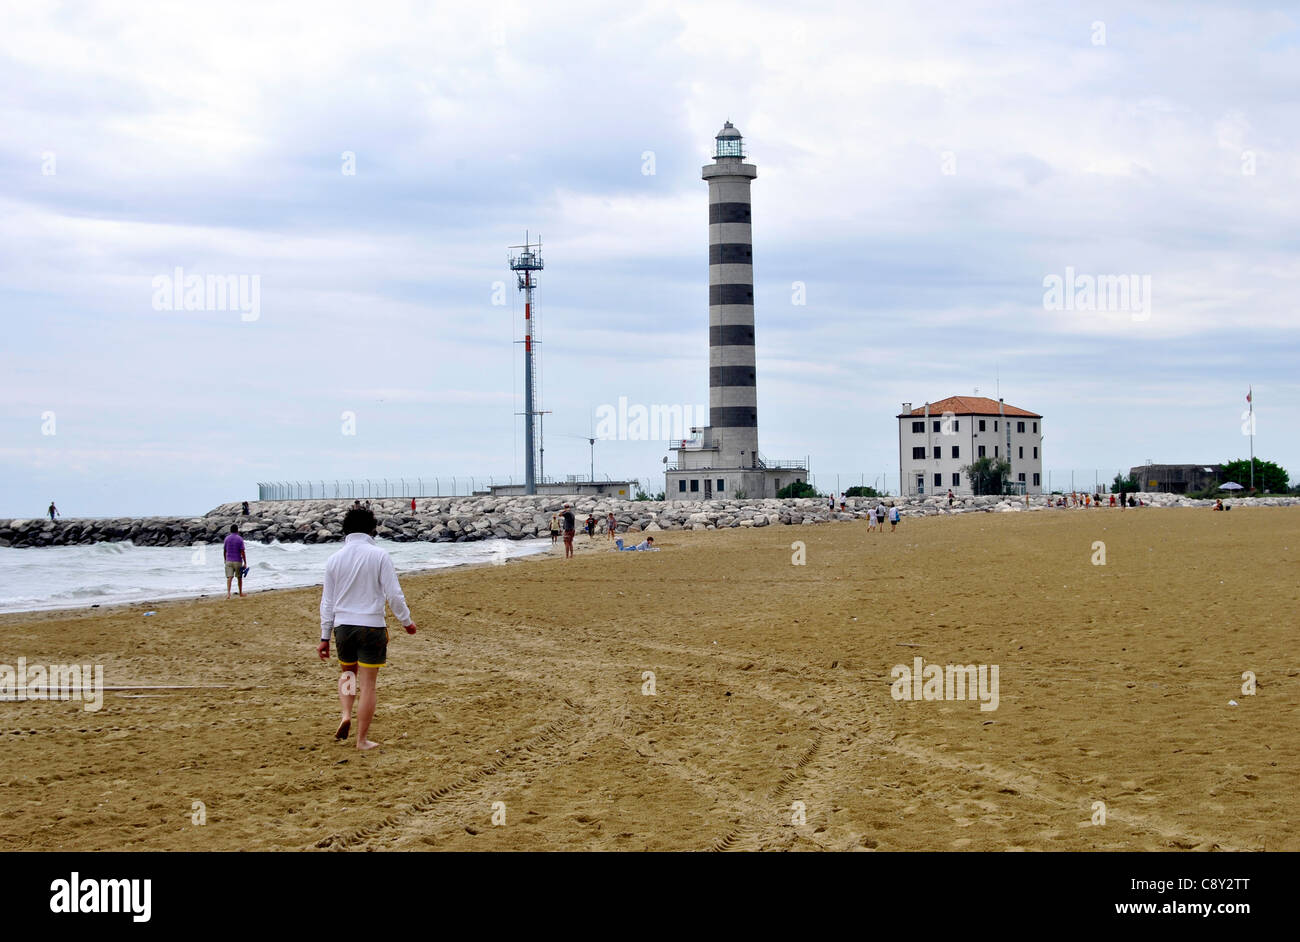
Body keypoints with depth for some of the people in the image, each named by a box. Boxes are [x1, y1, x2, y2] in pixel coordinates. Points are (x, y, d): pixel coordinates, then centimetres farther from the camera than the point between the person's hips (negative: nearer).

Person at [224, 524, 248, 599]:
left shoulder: (227, 538, 1)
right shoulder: (240, 539, -8)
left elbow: (224, 551, 7)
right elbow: (242, 552, -11)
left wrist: (225, 559, 23)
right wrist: (245, 563, -7)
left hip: (229, 561, 2)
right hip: (238, 561, -2)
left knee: (229, 578, -5)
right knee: (239, 578, 15)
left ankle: (228, 592, -25)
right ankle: (240, 593, 26)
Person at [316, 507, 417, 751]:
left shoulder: (334, 559, 3)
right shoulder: (379, 556, -7)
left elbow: (327, 601, 9)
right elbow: (394, 594, -8)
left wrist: (325, 637, 15)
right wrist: (406, 621, 7)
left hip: (343, 626, 3)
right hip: (371, 626, -3)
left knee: (347, 673, 25)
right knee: (368, 683, 2)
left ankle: (346, 714, 3)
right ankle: (362, 738, 5)